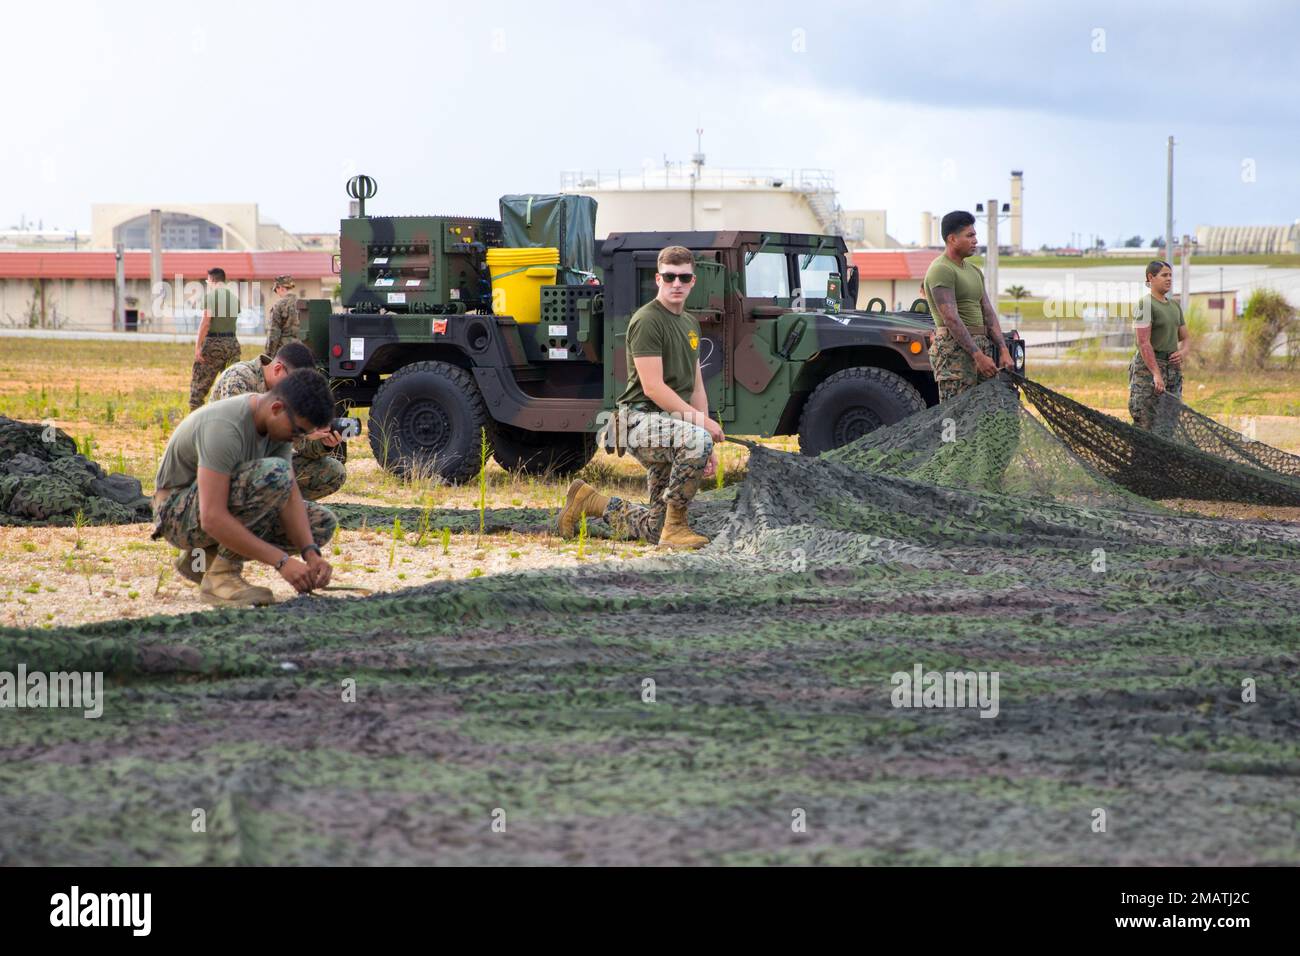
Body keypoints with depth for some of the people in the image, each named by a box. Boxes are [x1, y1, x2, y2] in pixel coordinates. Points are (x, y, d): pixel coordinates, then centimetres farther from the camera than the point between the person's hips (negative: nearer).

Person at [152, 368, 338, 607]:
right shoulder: (224, 427, -31)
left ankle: (205, 558, 5)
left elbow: (291, 497, -3)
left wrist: (310, 553, -21)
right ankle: (221, 574, -20)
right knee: (273, 473, -32)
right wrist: (282, 561, -36)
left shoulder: (280, 425, -4)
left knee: (322, 523, -1)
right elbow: (212, 519, -36)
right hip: (178, 514, -9)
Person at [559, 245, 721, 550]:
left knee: (655, 530, 5)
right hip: (641, 419, -8)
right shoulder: (647, 321, -12)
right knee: (695, 439, -39)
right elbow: (652, 387, -20)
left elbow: (696, 387, 18)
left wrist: (709, 447, 10)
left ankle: (589, 501, 25)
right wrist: (701, 421, -24)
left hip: (673, 422, 8)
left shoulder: (690, 323, 16)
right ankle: (675, 525, -24)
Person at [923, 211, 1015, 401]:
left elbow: (988, 313, 18)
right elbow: (951, 319, -16)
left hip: (981, 344, 8)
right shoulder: (941, 270, -8)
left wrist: (1003, 351, 5)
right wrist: (978, 356, -19)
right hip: (955, 348, -8)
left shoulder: (974, 272, 21)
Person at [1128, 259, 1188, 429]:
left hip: (1173, 368, 8)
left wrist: (1184, 352, -3)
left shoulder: (1175, 305, 16)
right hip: (1148, 366, -8)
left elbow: (1185, 338, 22)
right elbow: (1144, 343, -17)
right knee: (1145, 425, -11)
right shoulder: (1145, 304, -9)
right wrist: (1156, 374, -24)